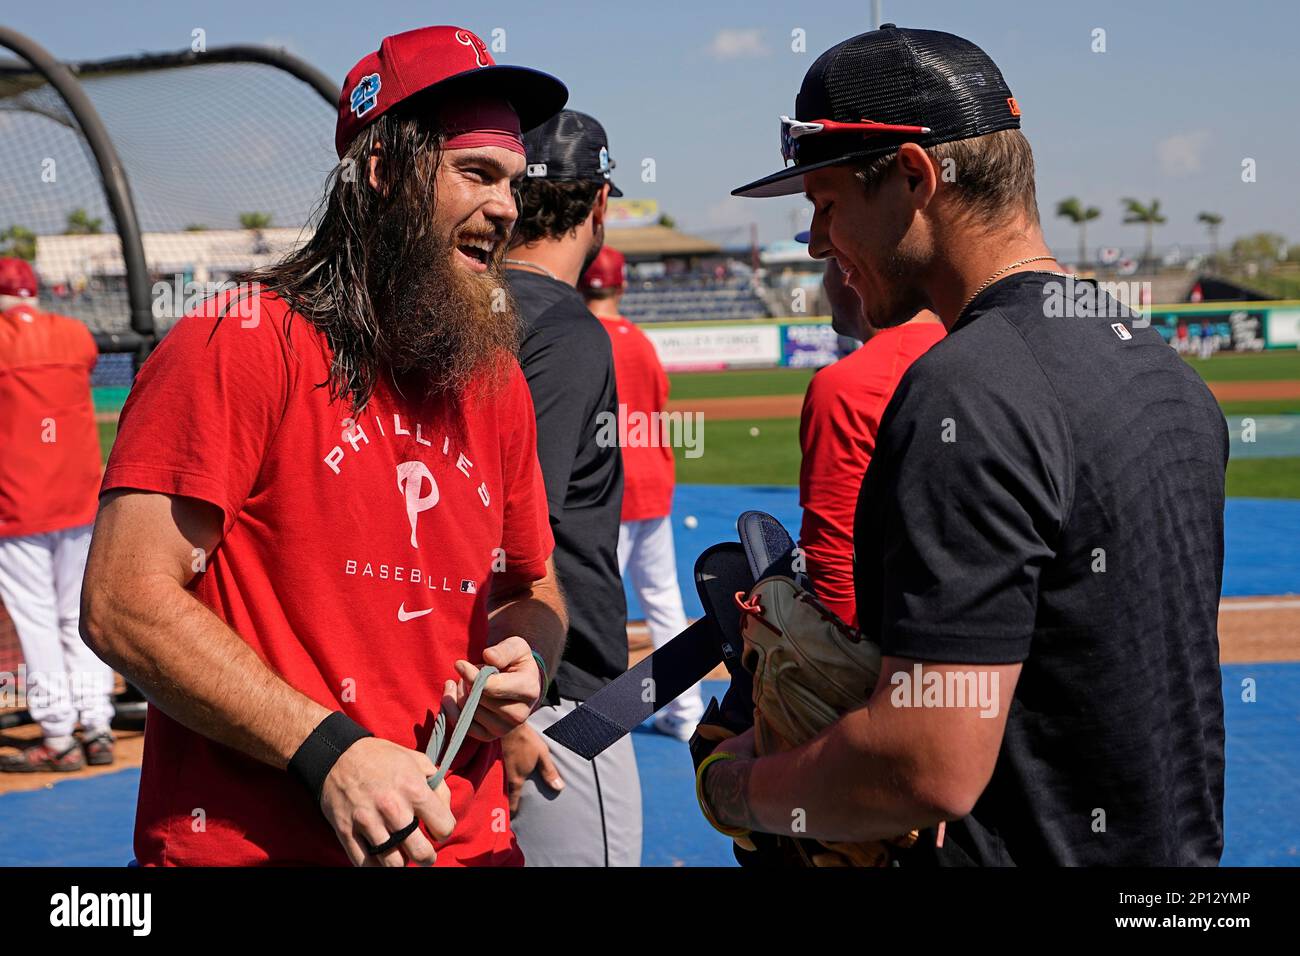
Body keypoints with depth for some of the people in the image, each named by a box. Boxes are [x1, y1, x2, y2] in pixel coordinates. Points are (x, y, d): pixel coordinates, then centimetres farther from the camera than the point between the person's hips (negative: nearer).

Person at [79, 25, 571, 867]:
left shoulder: (496, 382, 8)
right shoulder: (240, 347, -11)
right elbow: (124, 605, -16)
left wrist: (521, 661, -3)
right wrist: (327, 752, -22)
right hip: (249, 843, -6)